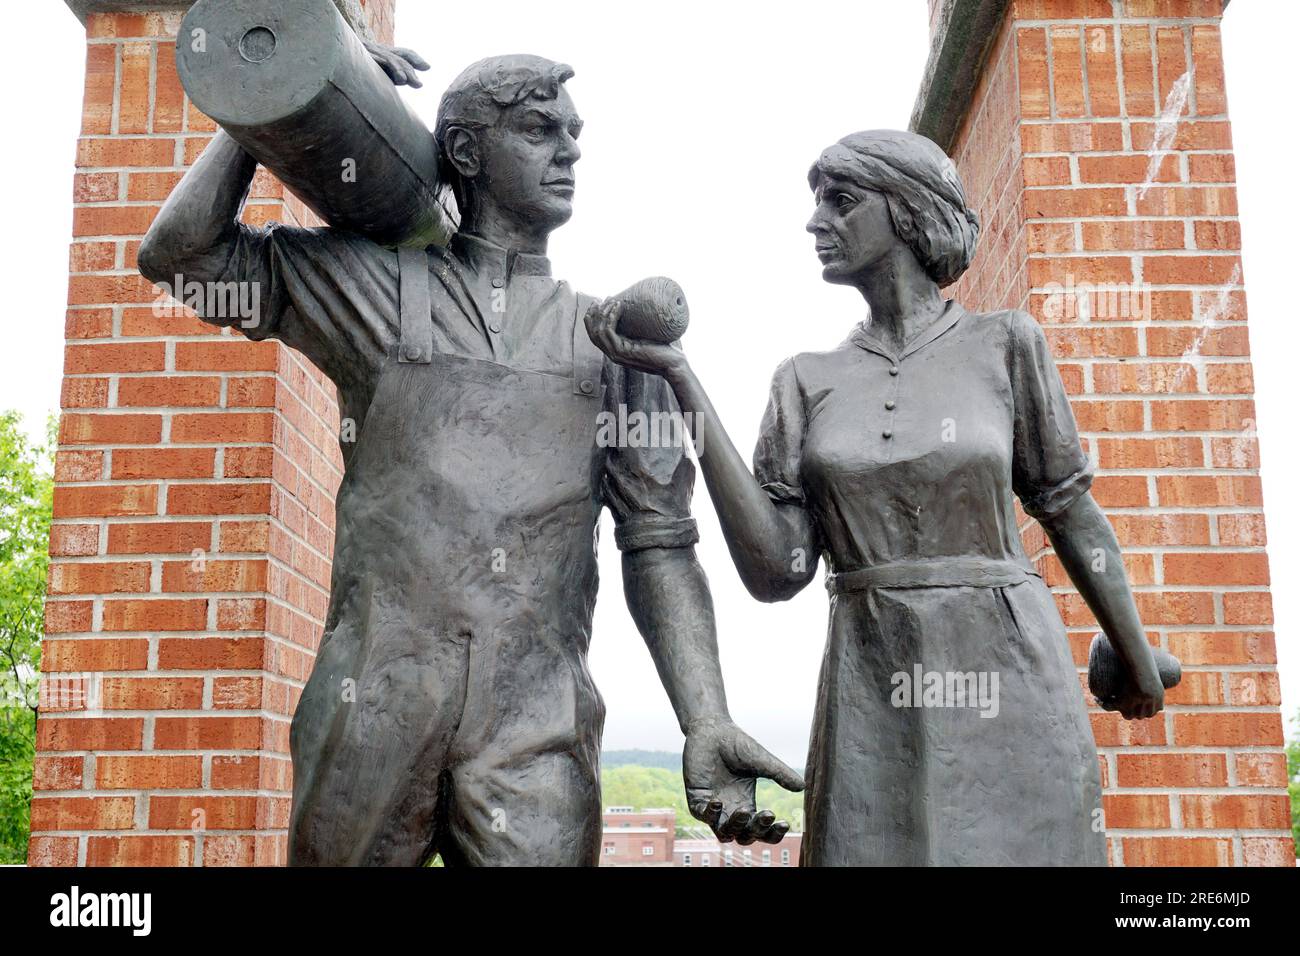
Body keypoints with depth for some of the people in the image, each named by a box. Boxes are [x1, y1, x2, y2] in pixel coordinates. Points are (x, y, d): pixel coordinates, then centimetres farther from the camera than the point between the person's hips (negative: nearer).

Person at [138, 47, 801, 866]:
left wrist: (706, 722, -5)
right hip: (371, 706, 0)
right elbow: (183, 252, 7)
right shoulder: (378, 286, 11)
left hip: (537, 730, 0)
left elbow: (657, 541, 7)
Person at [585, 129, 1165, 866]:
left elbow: (1071, 513, 11)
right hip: (874, 702, 2)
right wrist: (681, 378, -8)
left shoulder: (1004, 344, 2)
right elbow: (775, 570, -5)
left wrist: (1140, 663, 21)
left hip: (1009, 689, -1)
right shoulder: (809, 380, 7)